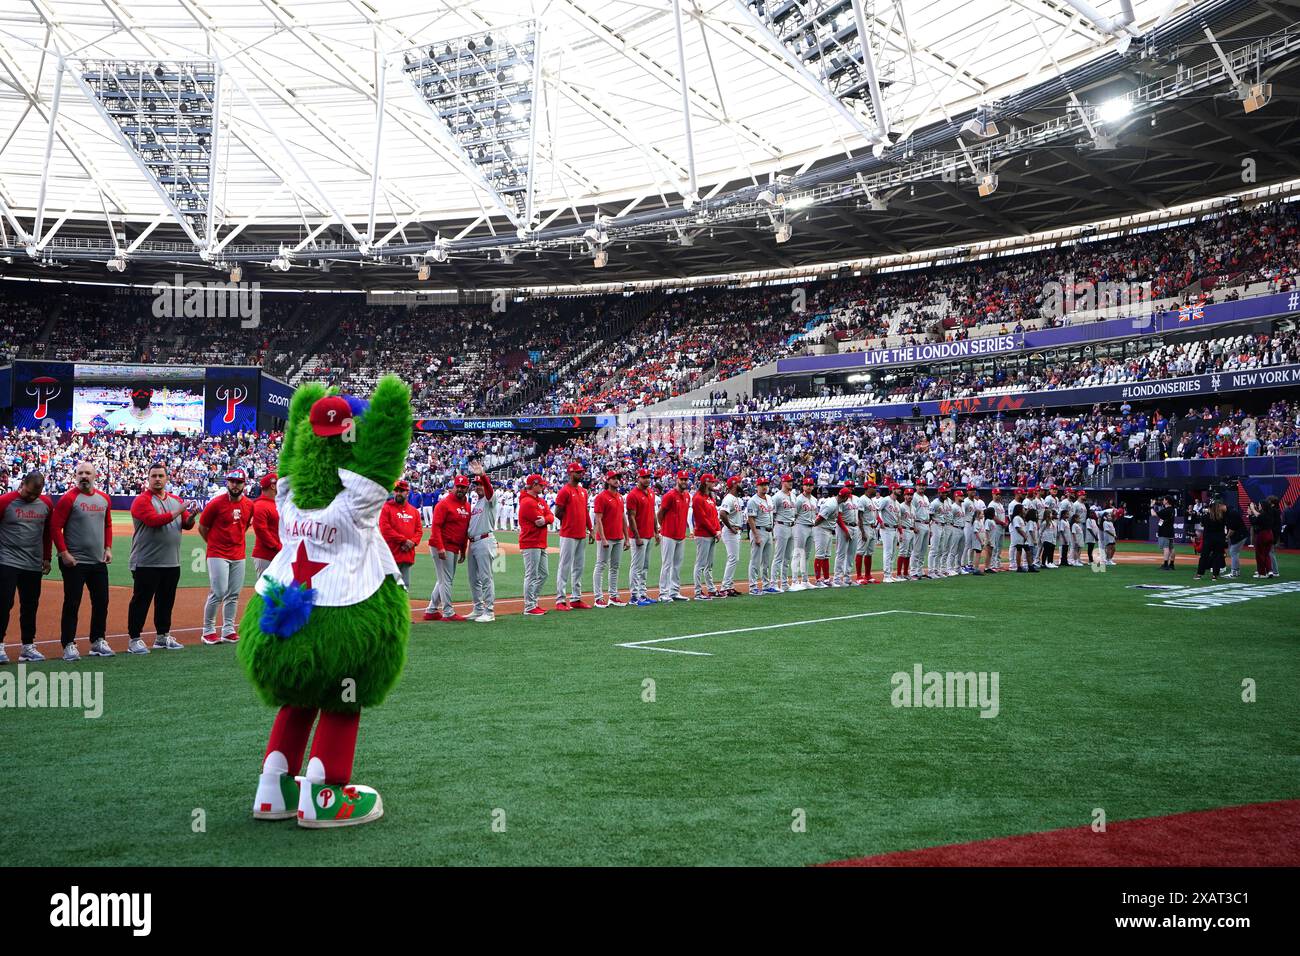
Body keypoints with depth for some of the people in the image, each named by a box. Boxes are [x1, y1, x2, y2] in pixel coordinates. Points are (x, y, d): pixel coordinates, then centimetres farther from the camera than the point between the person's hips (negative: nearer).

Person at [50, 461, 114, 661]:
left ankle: (98, 641, 22)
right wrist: (64, 553, -15)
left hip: (99, 562, 6)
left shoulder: (104, 499, 9)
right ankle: (69, 645, 6)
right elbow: (55, 527, -11)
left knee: (102, 601, 10)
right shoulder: (69, 498, -9)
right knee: (72, 603, -2)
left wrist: (108, 548, 9)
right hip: (74, 562, -6)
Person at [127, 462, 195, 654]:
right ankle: (134, 639, 5)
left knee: (166, 600, 14)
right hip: (146, 563, -6)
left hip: (172, 562, 7)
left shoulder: (176, 500, 14)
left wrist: (191, 516, -11)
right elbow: (154, 520, -22)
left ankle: (162, 636, 24)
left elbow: (186, 524, 11)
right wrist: (177, 512, -23)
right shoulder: (142, 500, -6)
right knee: (141, 600, -1)